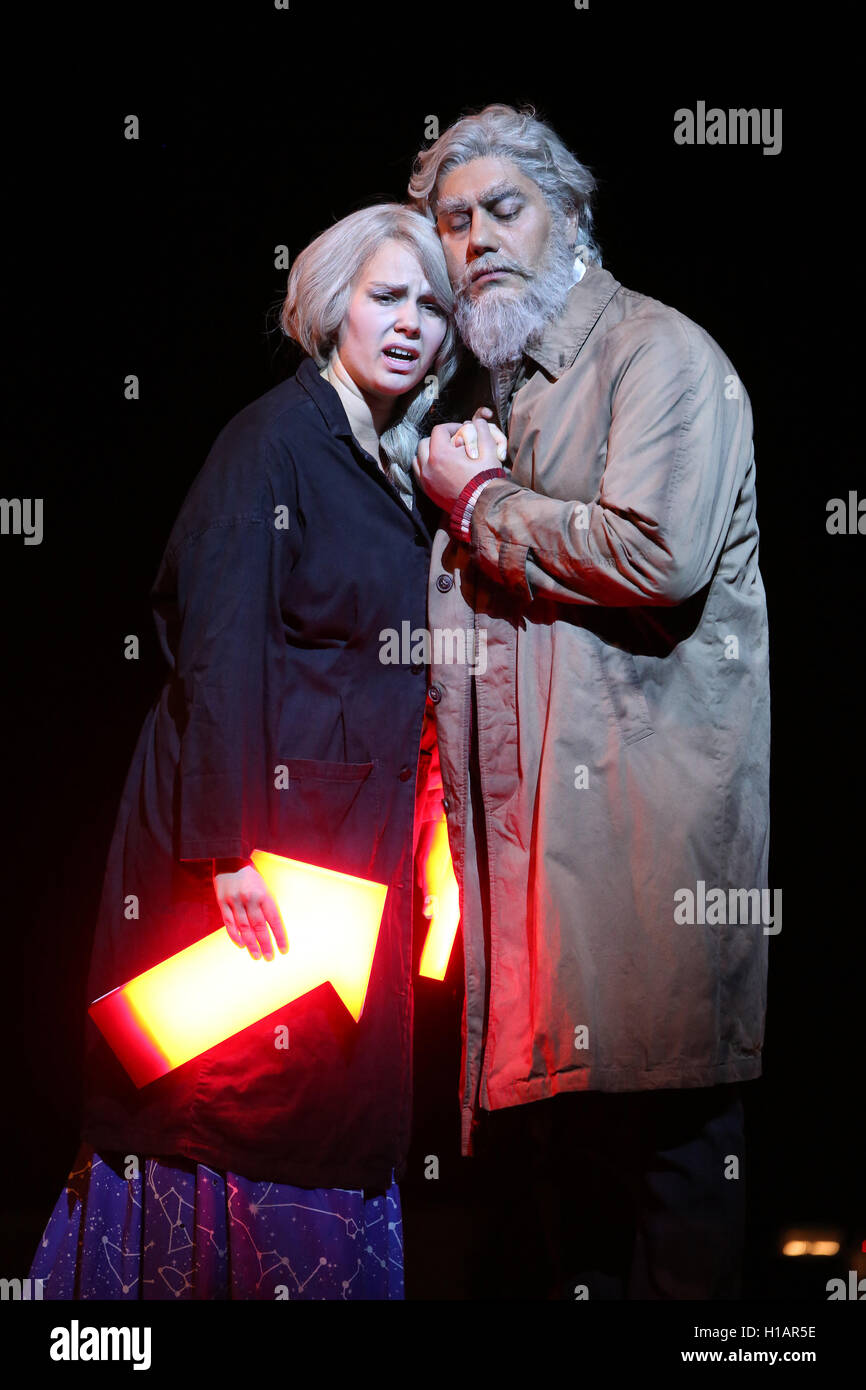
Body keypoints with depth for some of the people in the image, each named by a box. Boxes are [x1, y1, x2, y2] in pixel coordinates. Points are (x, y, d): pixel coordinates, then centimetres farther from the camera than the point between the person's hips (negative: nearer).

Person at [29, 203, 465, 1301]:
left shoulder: (397, 474, 15)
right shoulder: (275, 437, -10)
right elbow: (220, 650, -17)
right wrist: (228, 846, -23)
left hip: (354, 837, 8)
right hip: (264, 831, -8)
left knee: (332, 1097, 11)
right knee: (238, 1092, -2)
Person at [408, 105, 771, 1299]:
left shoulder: (659, 352, -1)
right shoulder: (485, 400, 24)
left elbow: (660, 555, -19)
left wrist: (478, 500, -6)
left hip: (651, 823, -8)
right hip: (524, 829, 8)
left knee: (668, 1128, -8)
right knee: (555, 1131, 7)